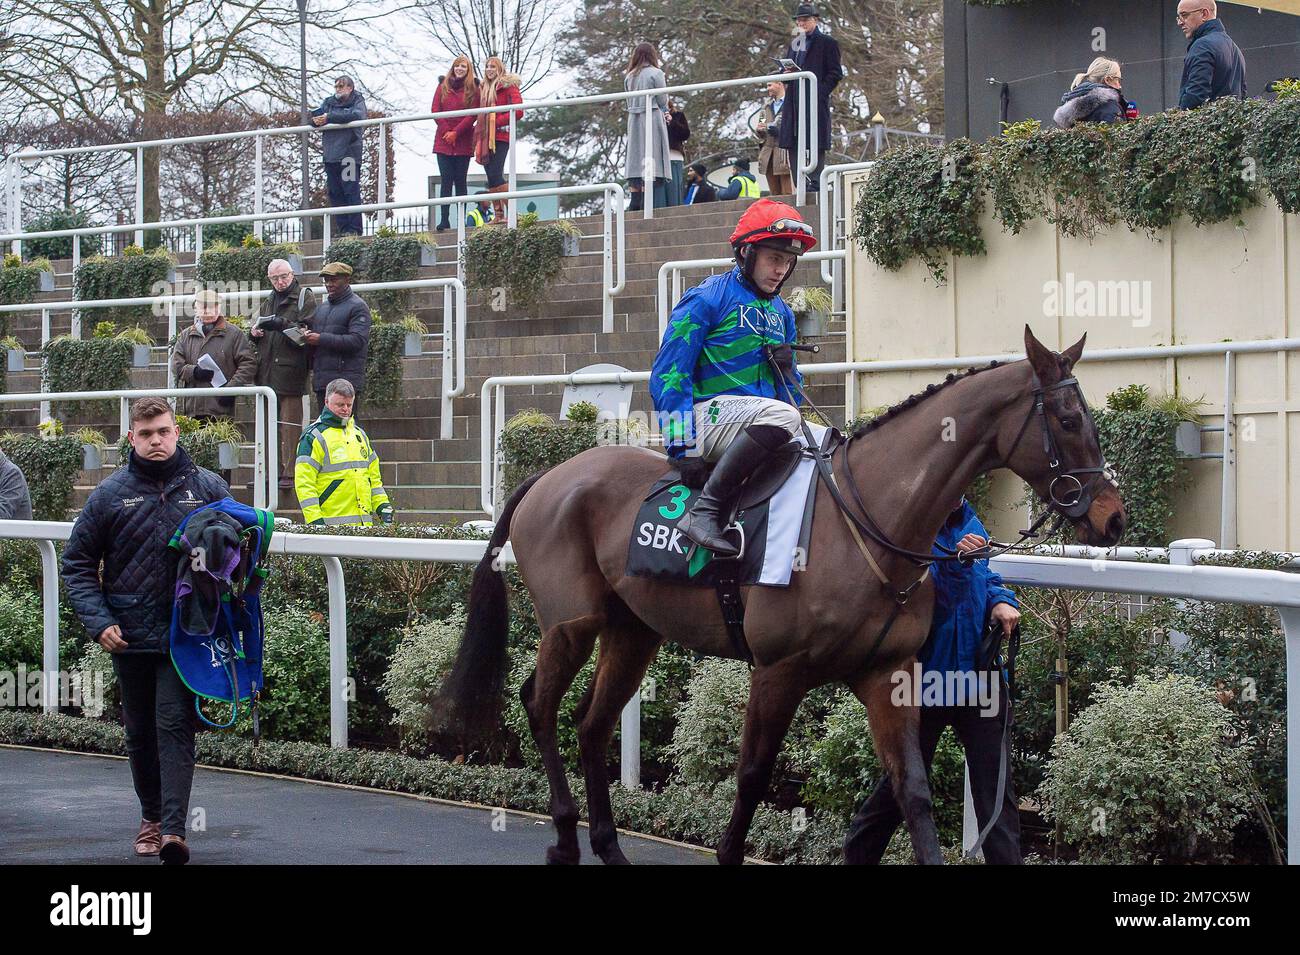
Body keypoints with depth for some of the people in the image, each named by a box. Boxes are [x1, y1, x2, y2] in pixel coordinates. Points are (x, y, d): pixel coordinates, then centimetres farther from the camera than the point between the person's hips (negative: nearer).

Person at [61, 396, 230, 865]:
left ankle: (174, 828, -15)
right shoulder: (110, 494, 1)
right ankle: (151, 815, 29)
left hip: (186, 635, -2)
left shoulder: (208, 487, 1)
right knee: (140, 732, 12)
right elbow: (78, 563, 5)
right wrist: (98, 621, -7)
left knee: (175, 725, -11)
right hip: (129, 633, 2)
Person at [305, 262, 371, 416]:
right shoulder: (321, 308, 22)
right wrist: (307, 337, 0)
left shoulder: (357, 307, -2)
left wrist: (322, 339, -18)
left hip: (346, 380, -7)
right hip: (321, 381, 7)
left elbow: (357, 340, -15)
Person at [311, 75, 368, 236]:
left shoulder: (357, 102, 7)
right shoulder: (329, 102, 21)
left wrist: (329, 118, -15)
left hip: (349, 153, -5)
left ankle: (354, 229, -10)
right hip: (330, 155, 5)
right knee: (335, 193, 3)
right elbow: (314, 114, 10)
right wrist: (316, 120, -16)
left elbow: (355, 115, -14)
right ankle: (342, 229, 5)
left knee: (351, 192, -9)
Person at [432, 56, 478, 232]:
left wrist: (456, 133, -11)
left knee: (460, 181, -1)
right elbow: (435, 111, 5)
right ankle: (445, 220, -7)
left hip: (463, 142, -1)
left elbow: (472, 115, -3)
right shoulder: (443, 87, 10)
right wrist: (447, 131, -7)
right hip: (443, 141, 1)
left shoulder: (473, 89, 4)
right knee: (446, 180, -4)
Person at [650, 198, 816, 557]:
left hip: (758, 417, 8)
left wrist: (787, 368, -2)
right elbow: (668, 376, -10)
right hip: (708, 413, -8)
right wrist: (683, 447, -18)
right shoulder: (707, 299, -5)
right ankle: (705, 511, -35)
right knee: (783, 415, -34)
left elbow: (791, 395, 23)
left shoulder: (781, 312, 17)